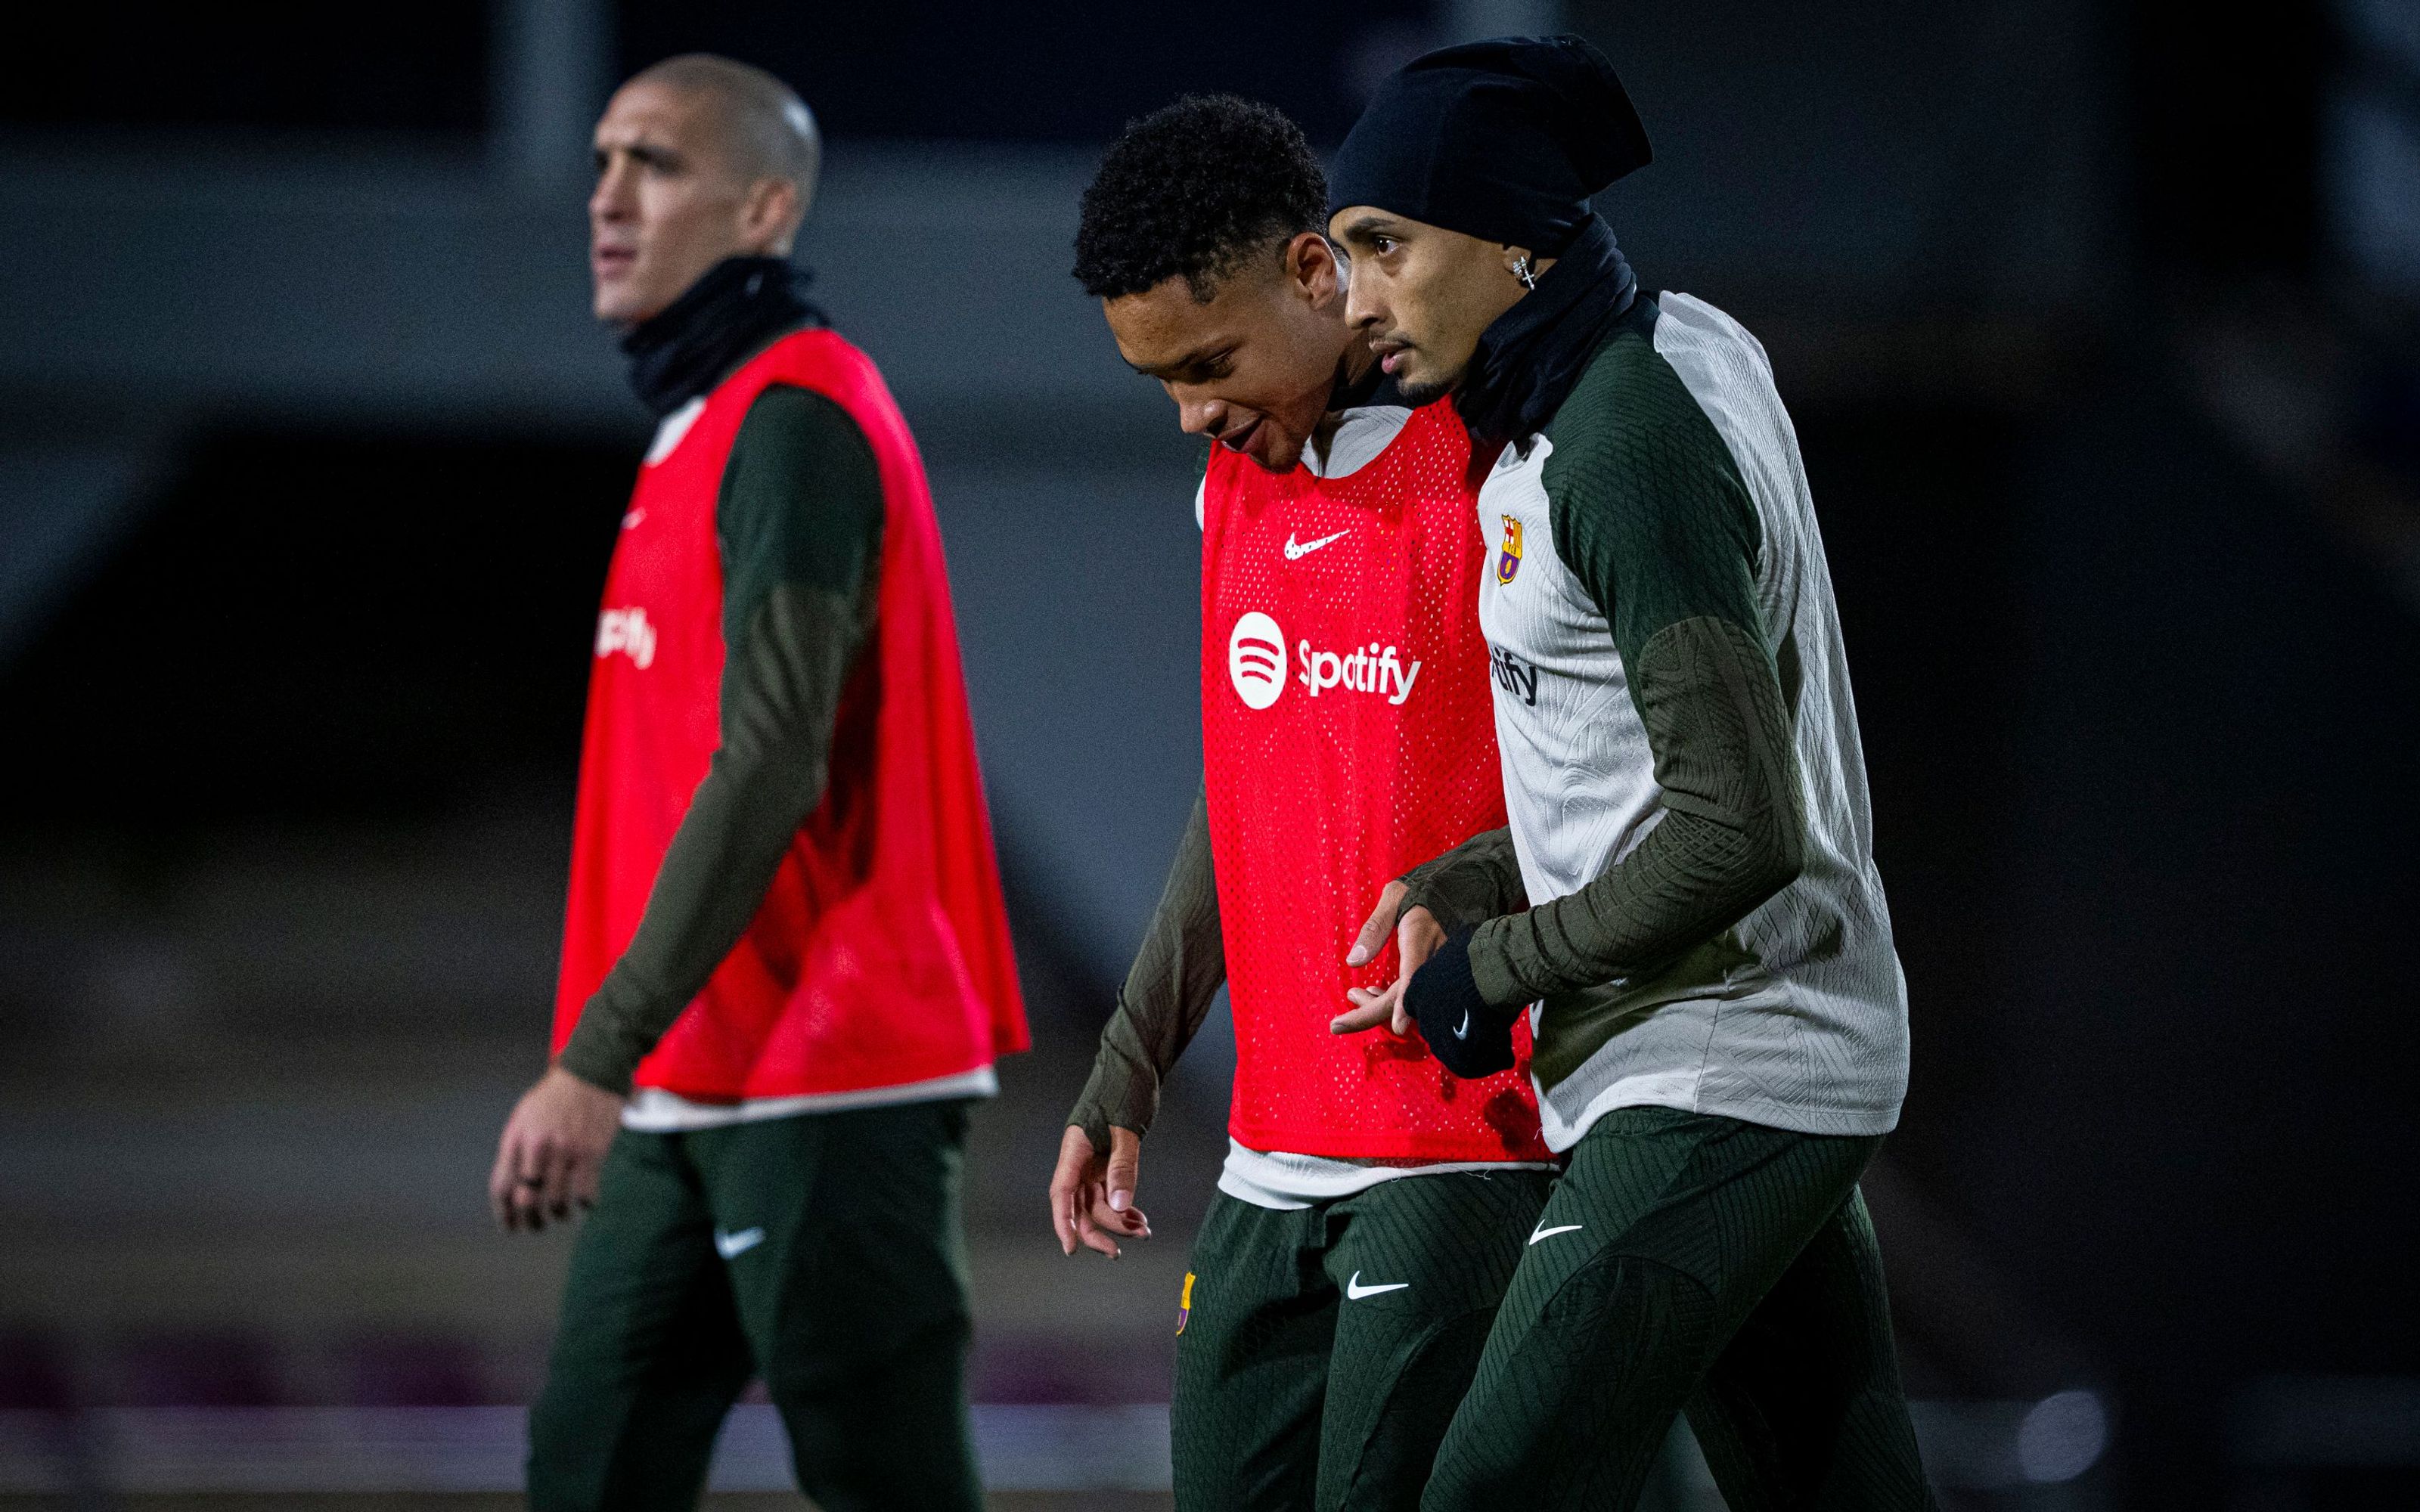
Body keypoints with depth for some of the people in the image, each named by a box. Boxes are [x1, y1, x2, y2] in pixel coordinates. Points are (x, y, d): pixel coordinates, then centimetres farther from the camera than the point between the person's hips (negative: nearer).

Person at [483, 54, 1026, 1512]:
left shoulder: (796, 422, -13)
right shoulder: (700, 426, 18)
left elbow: (769, 769, -22)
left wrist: (598, 1061, -26)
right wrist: (620, 1069, 20)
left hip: (822, 1093, -10)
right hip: (697, 1099, 10)